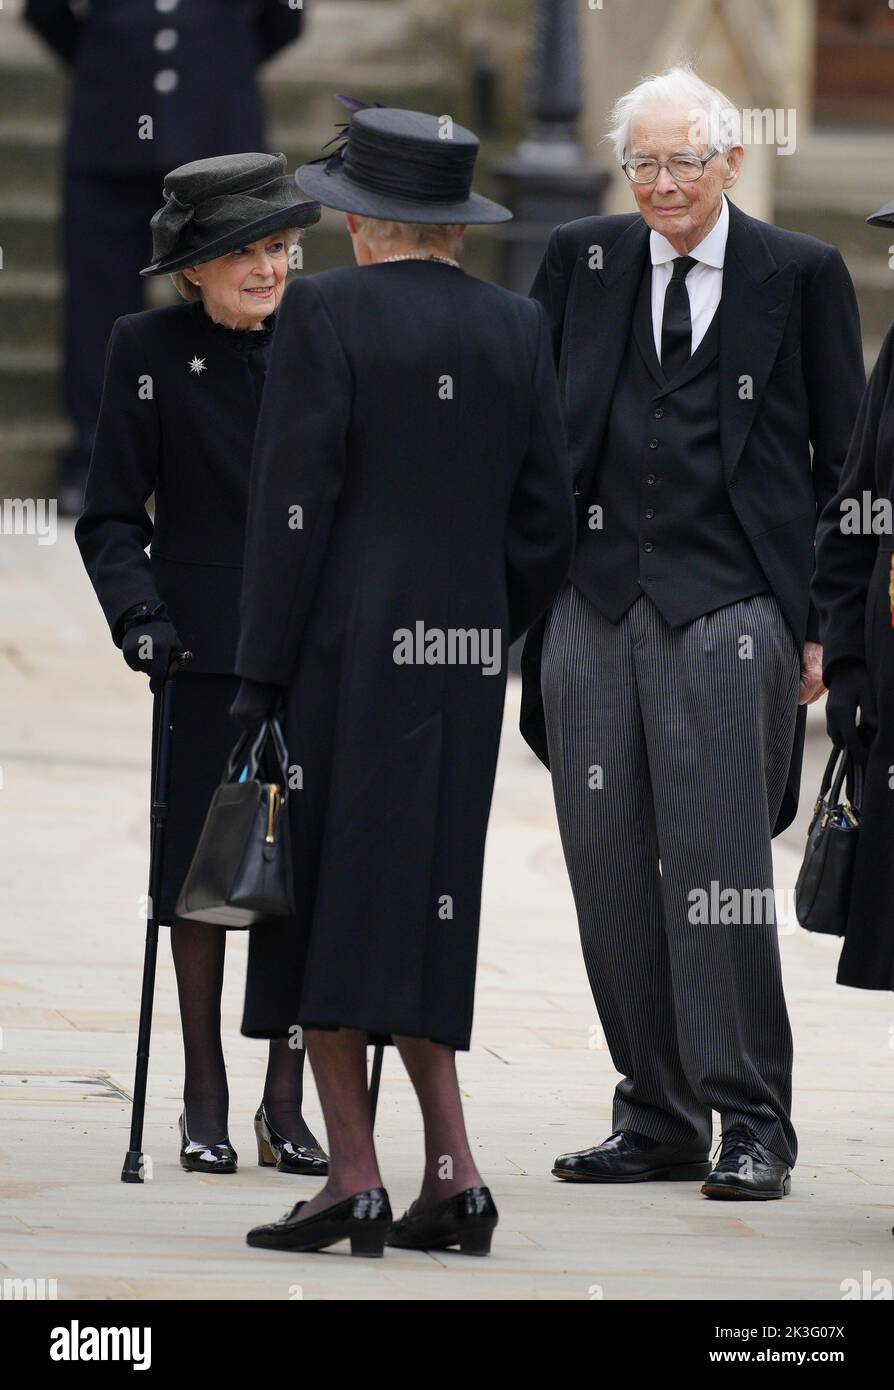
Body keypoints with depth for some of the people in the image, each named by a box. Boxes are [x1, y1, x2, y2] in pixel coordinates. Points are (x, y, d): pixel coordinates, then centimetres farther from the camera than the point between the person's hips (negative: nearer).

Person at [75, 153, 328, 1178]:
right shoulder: (149, 349, 1)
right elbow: (111, 516, 2)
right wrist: (139, 615, -12)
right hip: (204, 652, -1)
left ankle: (286, 1107, 10)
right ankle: (204, 1103, 13)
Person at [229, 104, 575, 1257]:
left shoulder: (324, 314, -8)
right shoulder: (517, 328, 7)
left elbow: (294, 505, -12)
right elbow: (546, 526, 7)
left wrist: (259, 679, -10)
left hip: (340, 654, -5)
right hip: (465, 665, 5)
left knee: (323, 907, 2)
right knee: (420, 911, 13)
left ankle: (354, 1183, -2)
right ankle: (452, 1175, 6)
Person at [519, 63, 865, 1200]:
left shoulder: (801, 275, 3)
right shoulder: (580, 262, 11)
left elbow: (844, 458, 4)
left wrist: (823, 624, 0)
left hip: (729, 607, -4)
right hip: (594, 605, 4)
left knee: (719, 868, -8)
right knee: (610, 874, 4)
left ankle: (751, 1126, 0)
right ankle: (656, 1123, 14)